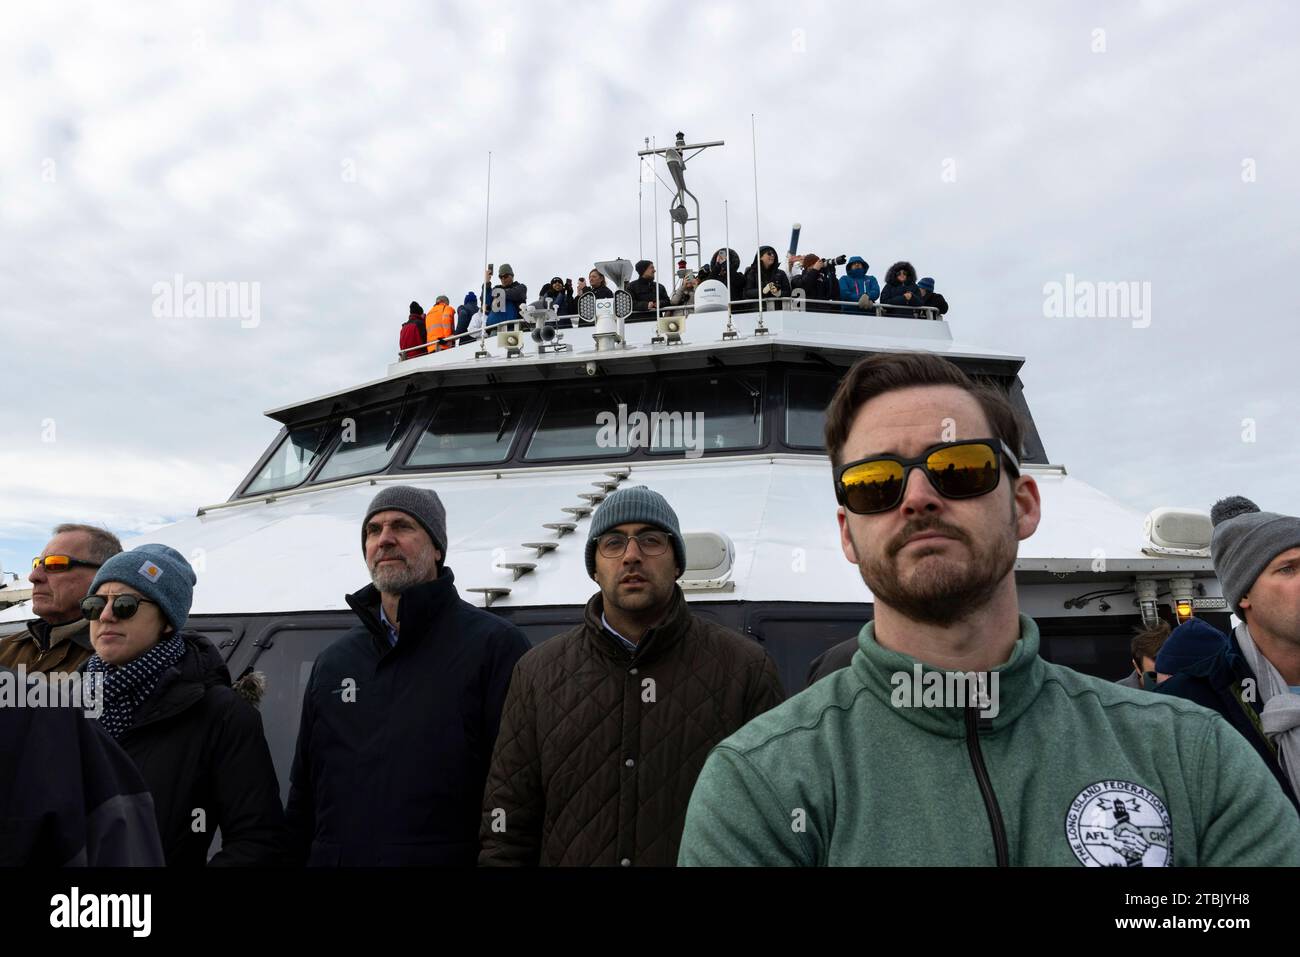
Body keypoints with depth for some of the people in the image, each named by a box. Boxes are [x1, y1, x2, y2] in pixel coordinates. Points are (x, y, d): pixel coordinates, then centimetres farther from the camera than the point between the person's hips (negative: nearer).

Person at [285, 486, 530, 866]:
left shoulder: (495, 645, -7)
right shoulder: (332, 662, 13)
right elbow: (303, 795, 16)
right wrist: (295, 855, 9)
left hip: (445, 856, -5)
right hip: (331, 856, 5)